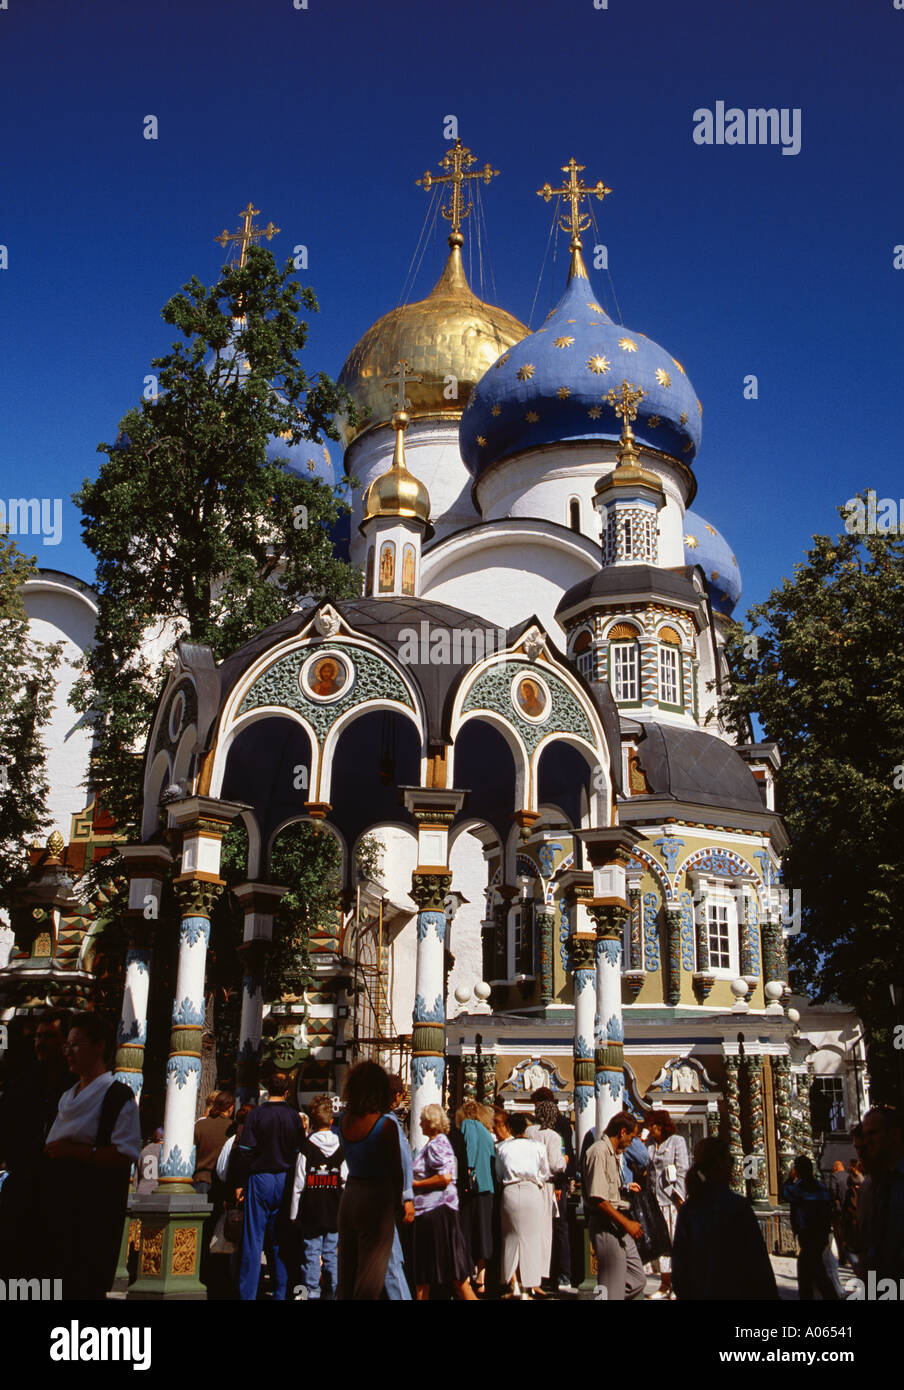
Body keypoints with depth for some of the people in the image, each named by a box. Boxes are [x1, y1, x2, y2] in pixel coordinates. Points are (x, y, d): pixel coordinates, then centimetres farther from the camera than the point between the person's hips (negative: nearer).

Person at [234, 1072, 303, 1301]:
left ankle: (248, 1294, 3)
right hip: (285, 1182, 3)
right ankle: (281, 1292, 16)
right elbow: (299, 1151, 5)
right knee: (280, 1241, 12)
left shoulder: (257, 1114, -9)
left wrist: (240, 1183, -3)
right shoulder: (294, 1115, 0)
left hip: (260, 1180, -3)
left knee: (253, 1240, 2)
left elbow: (245, 1151, -9)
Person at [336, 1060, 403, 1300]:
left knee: (347, 1271, 17)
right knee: (370, 1275, 5)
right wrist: (397, 1203, 7)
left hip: (348, 1195, 5)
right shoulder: (386, 1125, -16)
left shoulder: (343, 1120, -2)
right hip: (376, 1199, -5)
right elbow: (396, 1170, -7)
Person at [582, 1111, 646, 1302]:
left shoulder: (613, 1153, 19)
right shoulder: (599, 1152, -14)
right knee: (613, 1288, -5)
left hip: (619, 1226, 10)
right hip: (606, 1225, -10)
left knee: (638, 1280, 11)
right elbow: (598, 1199, -20)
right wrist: (627, 1223, -18)